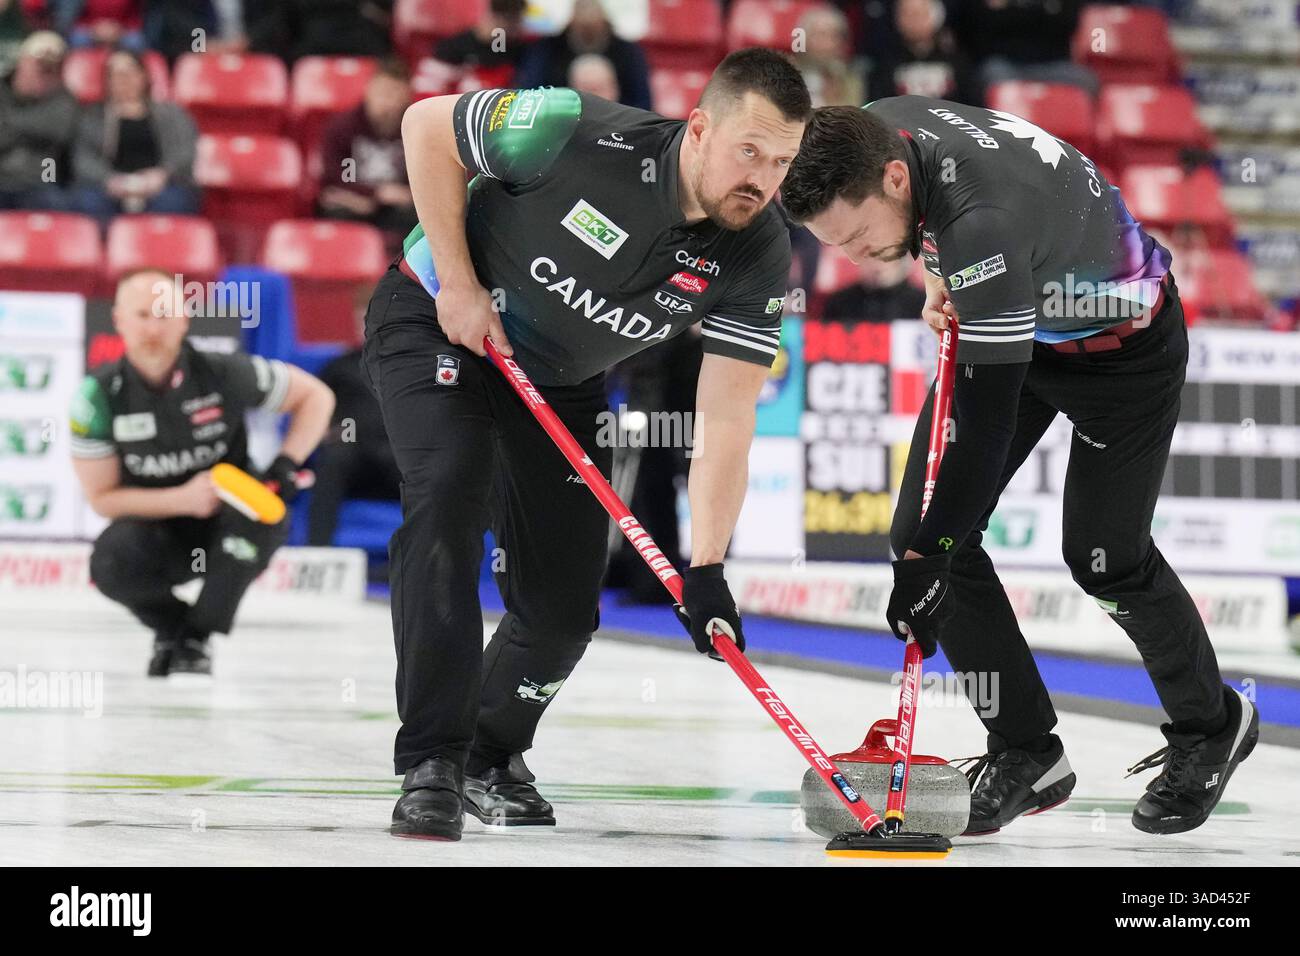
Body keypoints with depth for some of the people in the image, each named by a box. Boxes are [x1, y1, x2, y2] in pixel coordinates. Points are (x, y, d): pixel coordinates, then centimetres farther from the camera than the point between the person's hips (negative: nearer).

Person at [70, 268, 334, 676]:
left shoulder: (223, 374, -17)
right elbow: (102, 499, -11)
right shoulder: (98, 396, -15)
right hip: (153, 526, 0)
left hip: (227, 533, 0)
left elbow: (316, 396, -2)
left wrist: (287, 463, -18)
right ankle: (171, 625, 1)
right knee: (110, 563, -33)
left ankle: (197, 634, -16)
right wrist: (184, 499, -25)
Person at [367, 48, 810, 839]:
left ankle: (492, 755, 30)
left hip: (561, 380, 5)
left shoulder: (758, 257, -20)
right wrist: (459, 282, -20)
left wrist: (706, 569, -28)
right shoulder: (587, 139, -33)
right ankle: (431, 765, -22)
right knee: (450, 494, -29)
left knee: (564, 609, 0)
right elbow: (427, 126, -20)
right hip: (438, 323, -4)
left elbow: (726, 418, -19)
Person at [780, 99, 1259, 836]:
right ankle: (1027, 753, 5)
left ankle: (1211, 728, 23)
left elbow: (989, 414, -39)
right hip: (1009, 321, 8)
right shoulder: (875, 131, -18)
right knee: (922, 531, -5)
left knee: (1104, 559, -5)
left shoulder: (986, 221, -42)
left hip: (1121, 340, -8)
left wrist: (930, 557, -37)